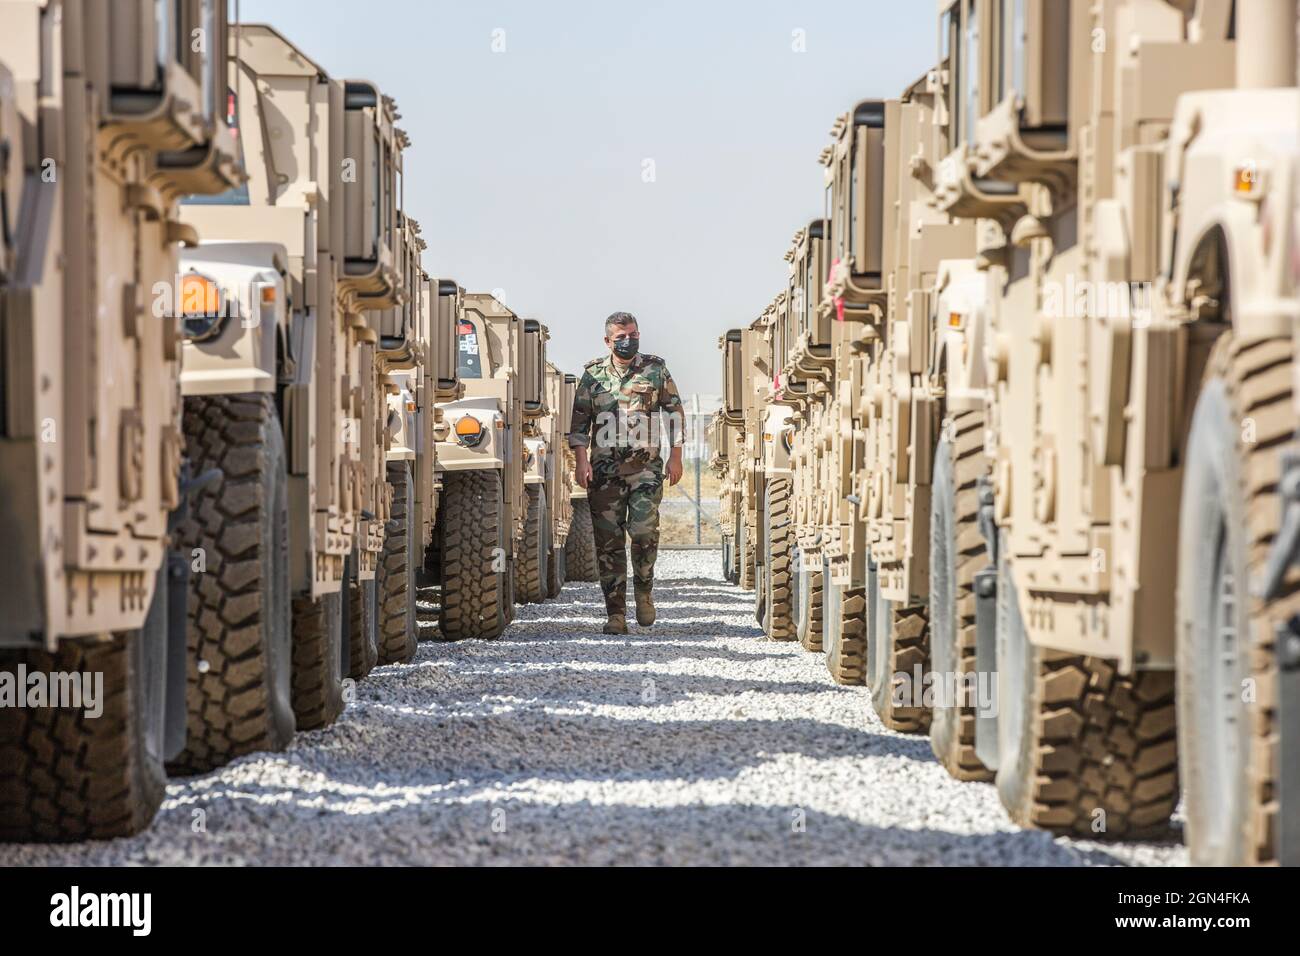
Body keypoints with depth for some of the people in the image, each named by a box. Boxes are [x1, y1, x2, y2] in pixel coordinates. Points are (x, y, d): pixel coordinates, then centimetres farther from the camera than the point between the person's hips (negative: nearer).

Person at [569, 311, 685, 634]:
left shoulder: (656, 370, 6)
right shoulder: (593, 374, 7)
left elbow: (675, 412, 10)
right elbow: (579, 421, 7)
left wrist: (675, 456, 4)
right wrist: (581, 460, -5)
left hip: (646, 466, -1)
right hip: (604, 470, 1)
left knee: (644, 530, -15)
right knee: (609, 541, -1)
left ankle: (644, 589, 12)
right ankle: (615, 613, 4)